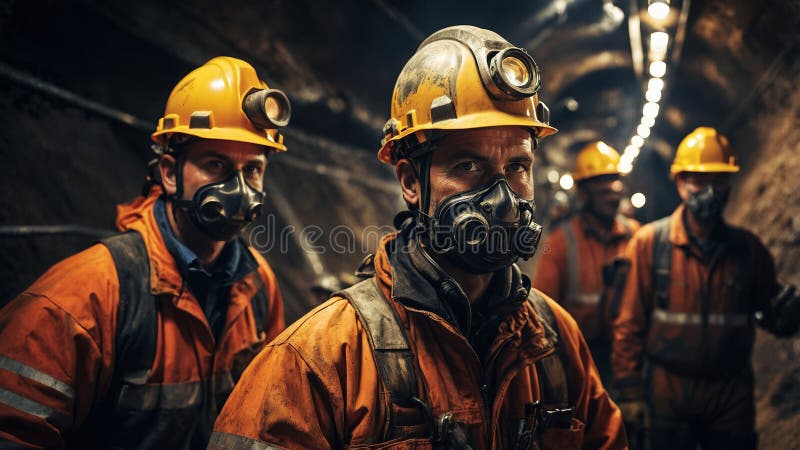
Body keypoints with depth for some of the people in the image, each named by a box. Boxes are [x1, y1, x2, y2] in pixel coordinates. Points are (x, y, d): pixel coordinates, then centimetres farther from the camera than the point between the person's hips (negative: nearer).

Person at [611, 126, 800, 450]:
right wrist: (629, 390, -7)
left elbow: (770, 311, 12)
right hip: (668, 393, -2)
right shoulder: (649, 242, -4)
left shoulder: (747, 247, 4)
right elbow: (630, 323, -4)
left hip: (731, 395, 2)